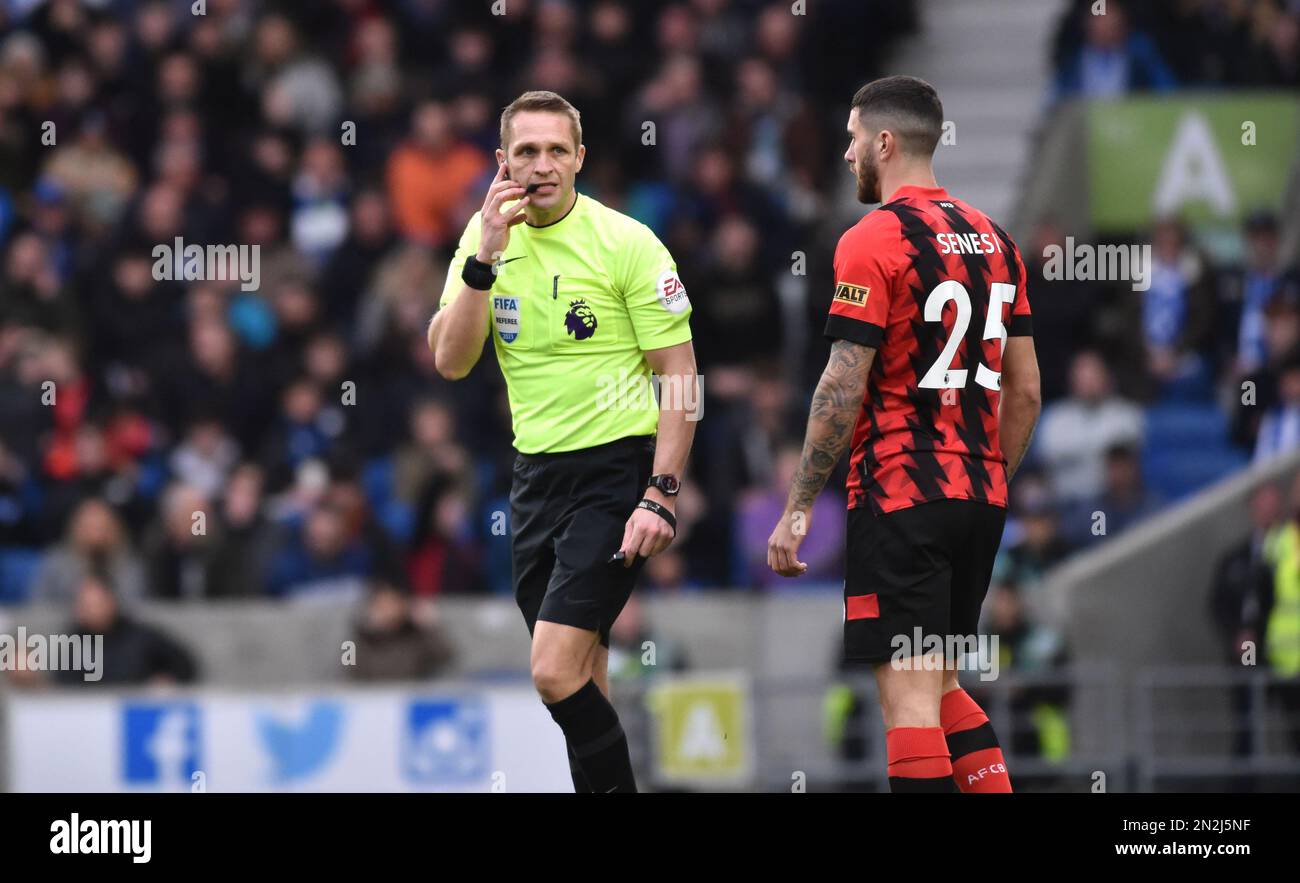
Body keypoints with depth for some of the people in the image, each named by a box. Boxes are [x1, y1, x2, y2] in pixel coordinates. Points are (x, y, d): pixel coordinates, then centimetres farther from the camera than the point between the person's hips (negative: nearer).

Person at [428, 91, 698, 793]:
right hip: (537, 471, 6)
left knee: (556, 672, -17)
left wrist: (660, 496, -16)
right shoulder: (487, 239, 4)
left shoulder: (627, 243, -10)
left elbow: (680, 378, -9)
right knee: (580, 681, 9)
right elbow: (450, 362, -6)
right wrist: (484, 259, -17)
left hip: (616, 469, -6)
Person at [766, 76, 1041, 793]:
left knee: (908, 695, -8)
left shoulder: (873, 239, -9)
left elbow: (843, 388, -13)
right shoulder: (993, 239, 13)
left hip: (900, 496, -7)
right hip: (980, 499, 7)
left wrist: (799, 507, -9)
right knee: (943, 686, 18)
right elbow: (1025, 391, 14)